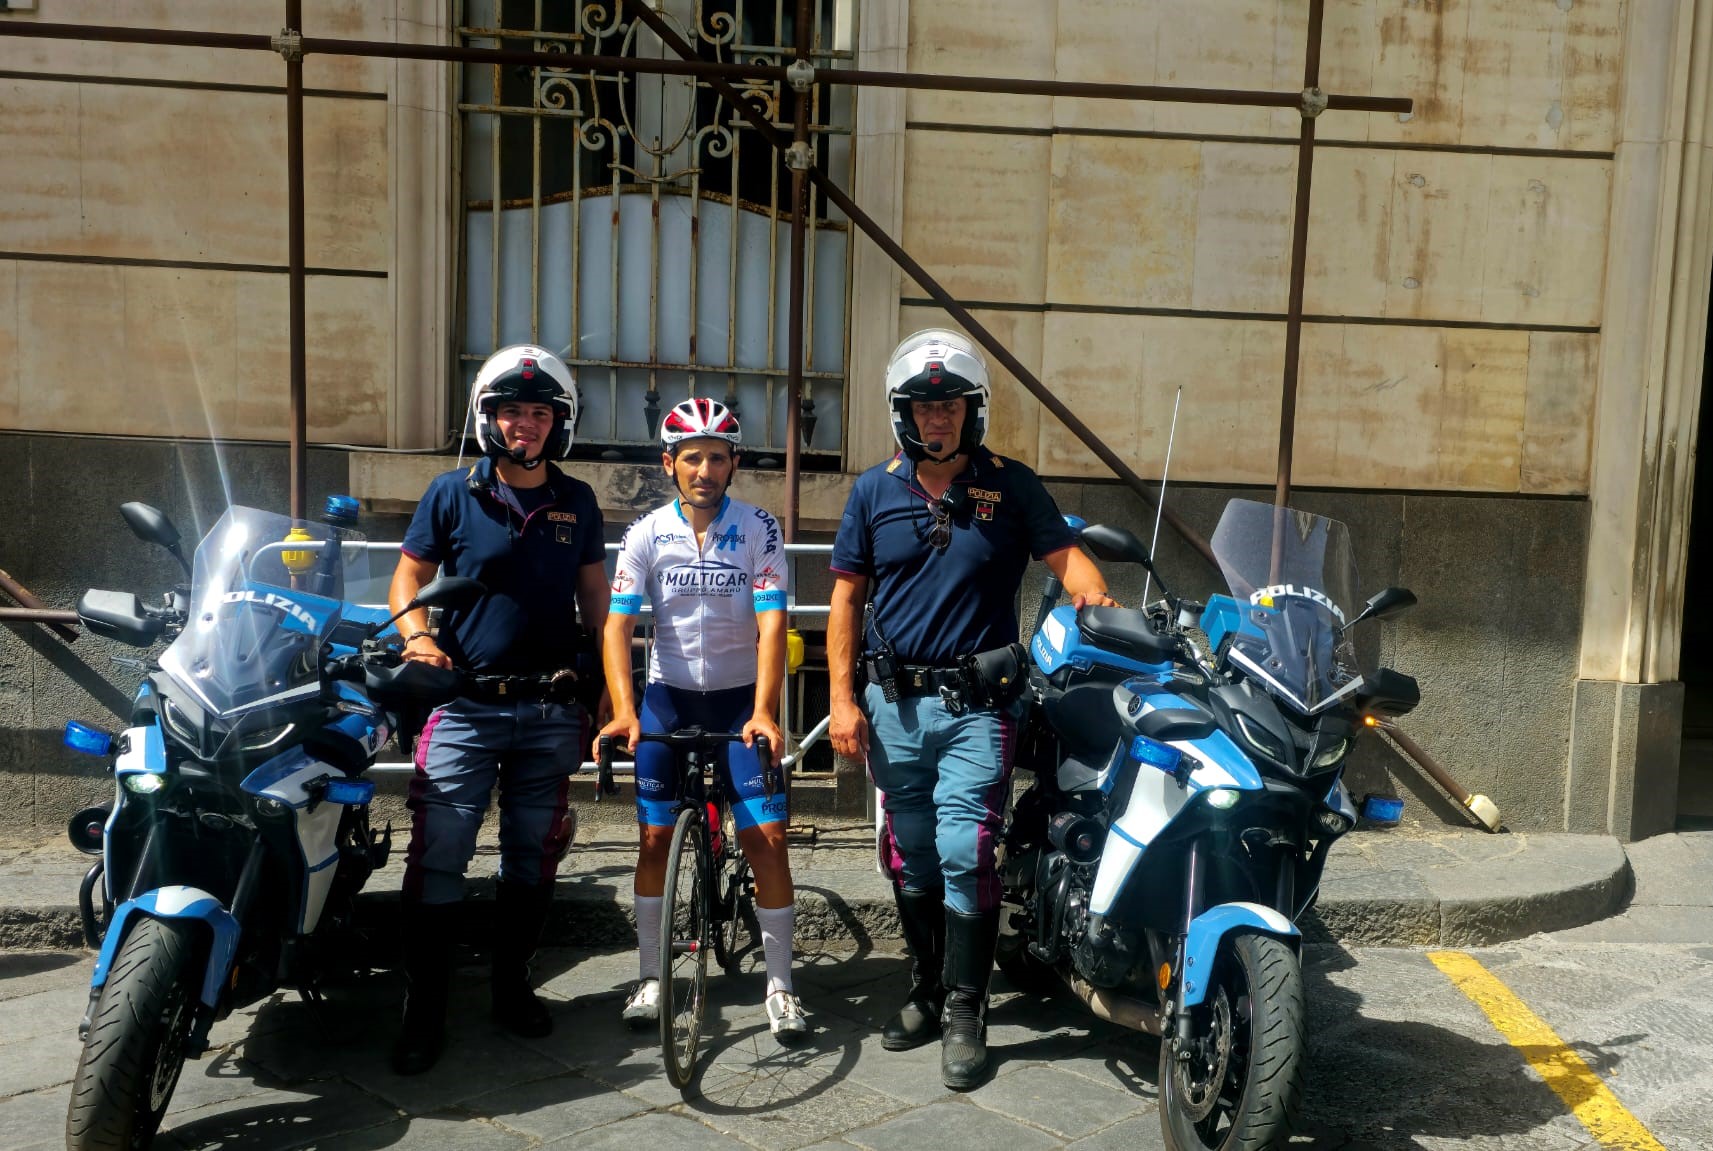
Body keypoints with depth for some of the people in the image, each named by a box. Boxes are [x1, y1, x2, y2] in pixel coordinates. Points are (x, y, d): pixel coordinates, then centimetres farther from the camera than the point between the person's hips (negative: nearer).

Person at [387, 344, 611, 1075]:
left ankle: (512, 986, 29)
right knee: (437, 856, -6)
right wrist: (418, 637, -15)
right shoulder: (453, 493, 0)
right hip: (466, 704, -3)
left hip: (550, 711, 3)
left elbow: (594, 594, 13)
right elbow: (409, 575, 4)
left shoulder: (577, 503, 7)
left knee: (533, 856, 12)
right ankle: (425, 1008, 7)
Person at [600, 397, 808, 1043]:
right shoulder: (646, 534, -4)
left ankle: (780, 985, 6)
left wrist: (763, 711, -26)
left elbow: (772, 624, -14)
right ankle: (650, 978, 18)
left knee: (767, 835, -7)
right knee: (656, 836, 2)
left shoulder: (758, 529, -8)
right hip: (668, 696, 1)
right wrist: (624, 709, -22)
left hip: (740, 698, -1)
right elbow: (617, 624, -9)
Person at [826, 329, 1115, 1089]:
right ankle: (926, 990, 29)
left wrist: (1102, 608, -28)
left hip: (976, 704, -3)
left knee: (964, 855, -8)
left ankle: (965, 1013, 6)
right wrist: (842, 699, 0)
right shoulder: (874, 491, 6)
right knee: (910, 859, 12)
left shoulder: (1011, 486, 1)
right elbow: (846, 599, 6)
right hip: (894, 703, 3)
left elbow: (1066, 557, -7)